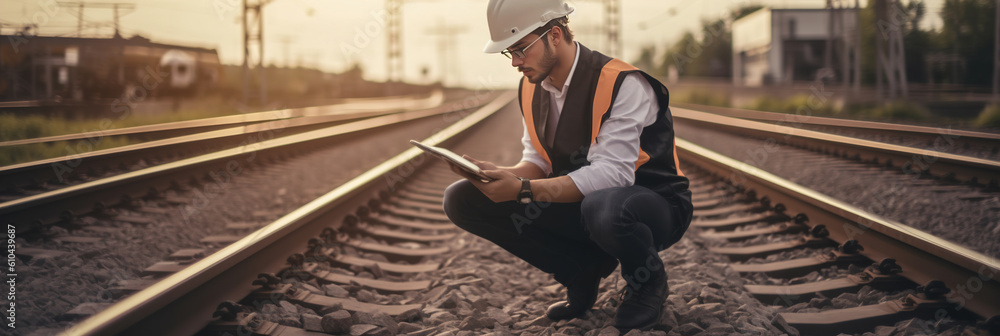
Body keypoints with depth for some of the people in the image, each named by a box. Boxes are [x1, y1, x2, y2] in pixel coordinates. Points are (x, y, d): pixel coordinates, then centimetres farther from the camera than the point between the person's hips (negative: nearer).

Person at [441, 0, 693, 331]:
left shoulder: (623, 83, -23)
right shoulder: (531, 87, 0)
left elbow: (612, 173, -32)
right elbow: (538, 161, 4)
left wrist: (523, 190, -38)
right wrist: (502, 175, -20)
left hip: (653, 204, -6)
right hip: (580, 204, 7)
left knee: (604, 207, -45)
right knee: (463, 199, -9)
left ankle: (648, 281, -6)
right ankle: (584, 271, 4)